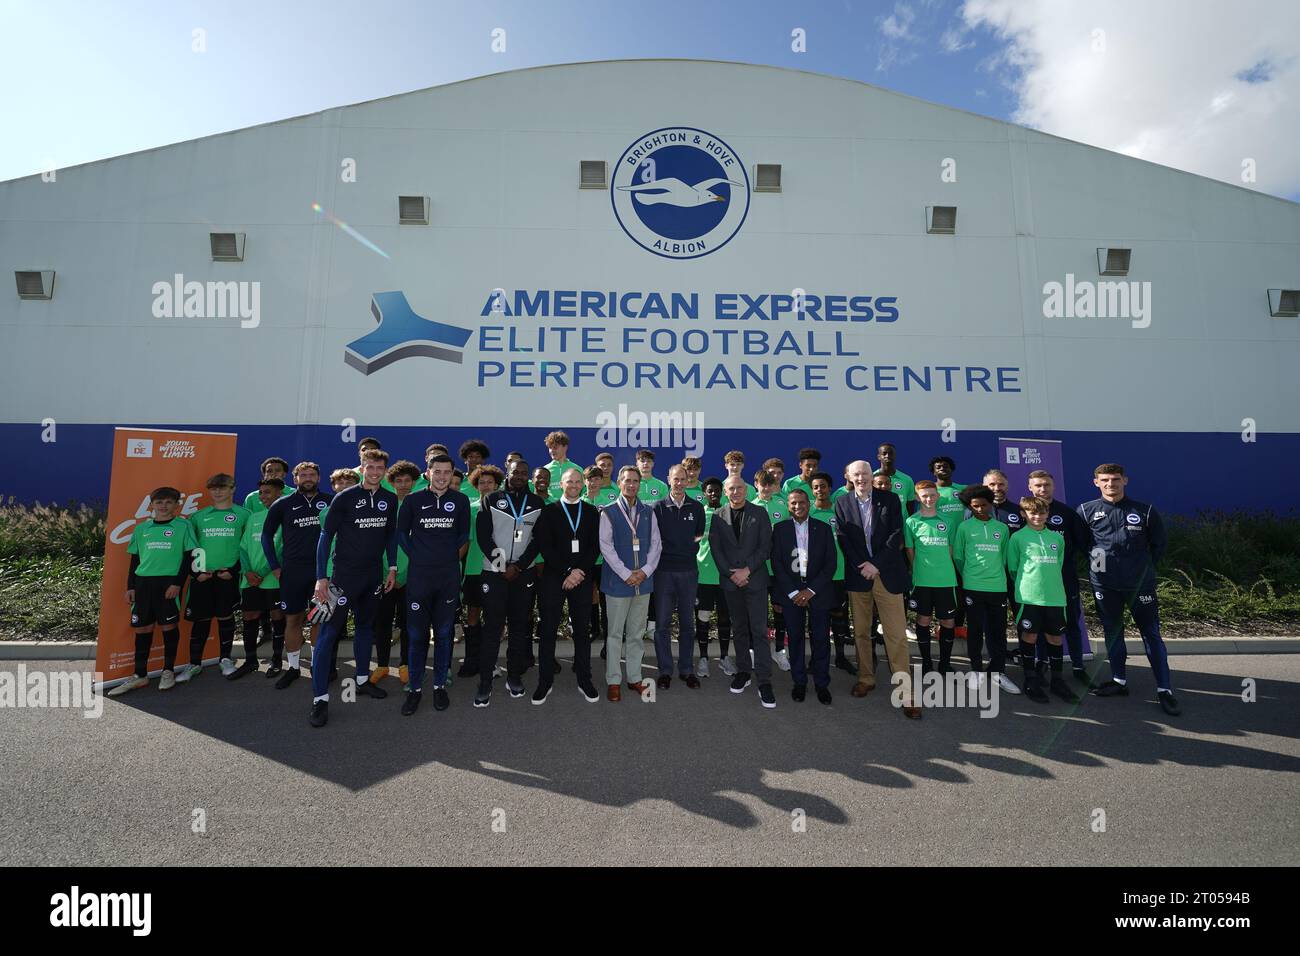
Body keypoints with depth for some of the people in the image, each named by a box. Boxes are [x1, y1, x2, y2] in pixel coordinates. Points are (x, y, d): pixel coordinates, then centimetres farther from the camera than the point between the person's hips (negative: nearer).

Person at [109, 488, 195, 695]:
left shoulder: (183, 526, -1)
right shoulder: (141, 529, 12)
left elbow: (188, 557, -3)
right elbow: (135, 559, 15)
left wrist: (177, 583, -10)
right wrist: (130, 587, 8)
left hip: (169, 582, -4)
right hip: (143, 581, 4)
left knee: (169, 625, 1)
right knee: (142, 627, 7)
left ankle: (168, 671, 15)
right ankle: (140, 675, 17)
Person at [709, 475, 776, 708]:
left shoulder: (759, 513, 3)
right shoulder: (718, 516, 7)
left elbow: (765, 546, -2)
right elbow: (715, 548, 1)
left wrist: (747, 570, -11)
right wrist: (731, 573, -9)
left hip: (755, 579, -2)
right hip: (730, 581, 2)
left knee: (759, 630, -5)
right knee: (739, 628, 12)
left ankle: (764, 682, -2)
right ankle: (743, 672, 23)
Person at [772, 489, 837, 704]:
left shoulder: (823, 528, 4)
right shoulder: (780, 529, 3)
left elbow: (830, 564, -1)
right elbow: (776, 564, -1)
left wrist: (811, 590, -9)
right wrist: (793, 592, -8)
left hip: (818, 592, 0)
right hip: (791, 593, 0)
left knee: (821, 639, 3)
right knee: (795, 639, 6)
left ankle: (822, 684, 18)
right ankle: (799, 682, 19)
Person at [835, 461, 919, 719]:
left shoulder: (890, 499, 2)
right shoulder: (842, 503, 5)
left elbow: (896, 535, -4)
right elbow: (843, 539, 0)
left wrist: (876, 565, -11)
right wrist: (862, 567, -9)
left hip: (887, 574, -2)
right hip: (858, 574, 2)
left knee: (897, 634, -2)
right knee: (861, 632, 11)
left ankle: (906, 691, 3)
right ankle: (865, 678, 25)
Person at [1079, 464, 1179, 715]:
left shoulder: (1145, 511, -2)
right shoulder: (1086, 511, -1)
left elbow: (1159, 543, 9)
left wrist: (1145, 567, 9)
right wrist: (1094, 562, 7)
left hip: (1140, 584, -1)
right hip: (1104, 584, 1)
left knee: (1151, 634, 2)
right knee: (1112, 633, 11)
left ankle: (1165, 689, 10)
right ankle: (1119, 681, 23)